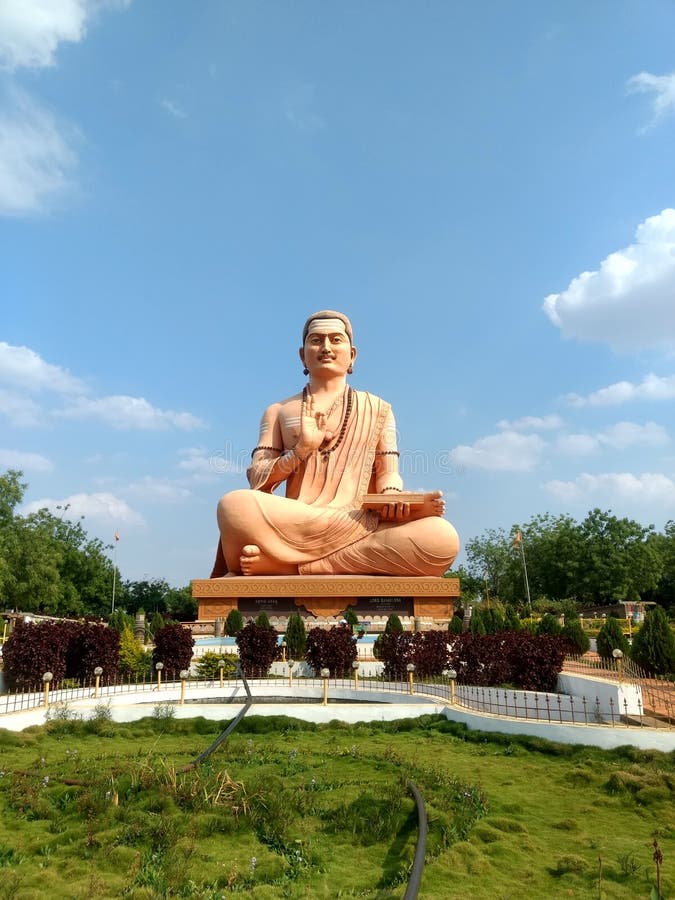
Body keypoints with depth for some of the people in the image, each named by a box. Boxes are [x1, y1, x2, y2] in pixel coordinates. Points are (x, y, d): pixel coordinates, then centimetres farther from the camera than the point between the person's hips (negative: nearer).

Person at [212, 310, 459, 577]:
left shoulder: (377, 409, 22)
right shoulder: (278, 411, 21)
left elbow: (387, 471, 13)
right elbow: (256, 479, 12)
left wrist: (393, 500, -11)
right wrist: (301, 450, -5)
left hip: (362, 530, 3)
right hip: (293, 528, -3)